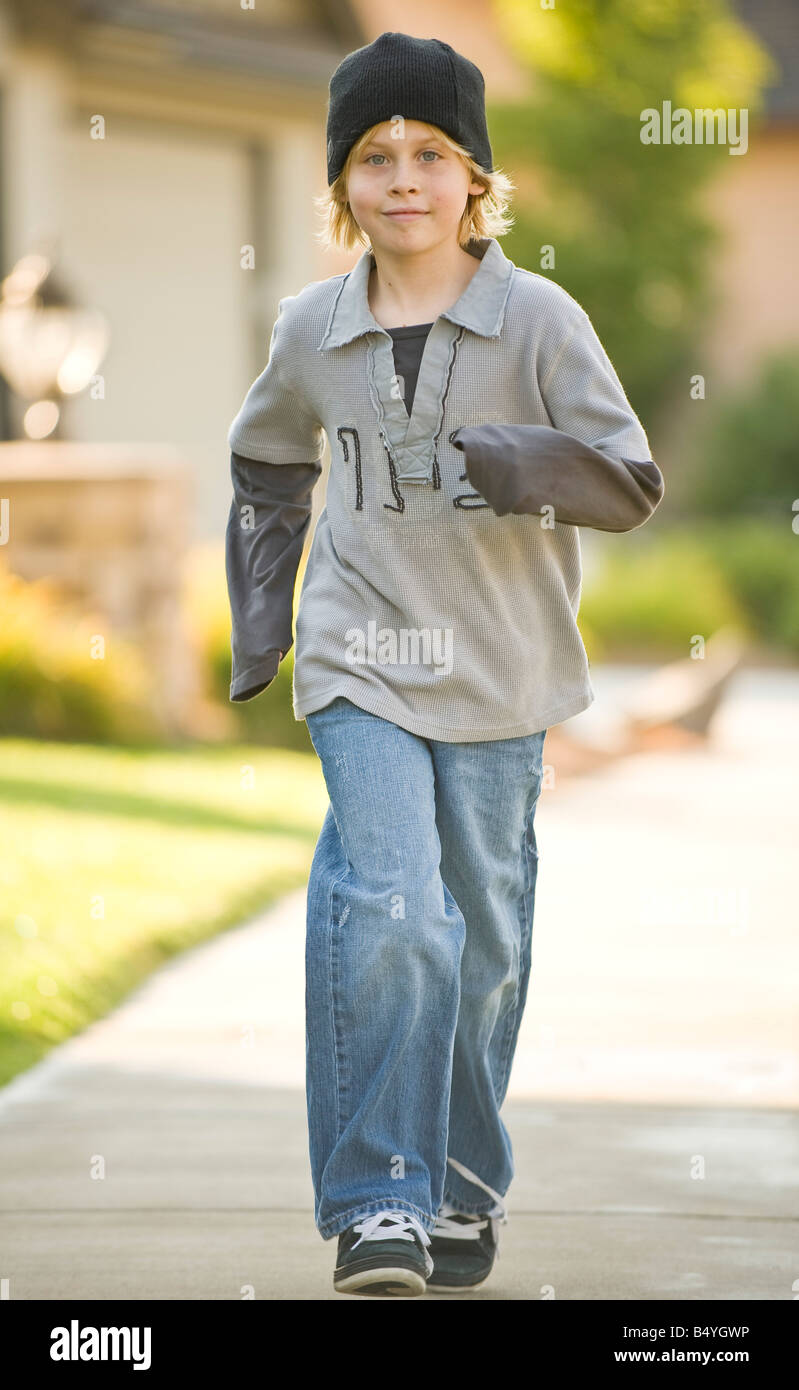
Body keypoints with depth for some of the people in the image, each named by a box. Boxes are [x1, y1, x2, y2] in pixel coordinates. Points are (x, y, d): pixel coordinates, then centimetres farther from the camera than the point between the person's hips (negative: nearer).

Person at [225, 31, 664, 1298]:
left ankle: (465, 1191, 26)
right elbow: (267, 467, 22)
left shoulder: (538, 319, -6)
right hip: (362, 666, 0)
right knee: (386, 910, -17)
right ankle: (381, 1201, -16)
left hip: (495, 672, 0)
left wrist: (522, 466, -25)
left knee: (483, 932, 9)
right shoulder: (313, 329, 3)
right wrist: (259, 614, 15)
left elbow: (632, 484, -7)